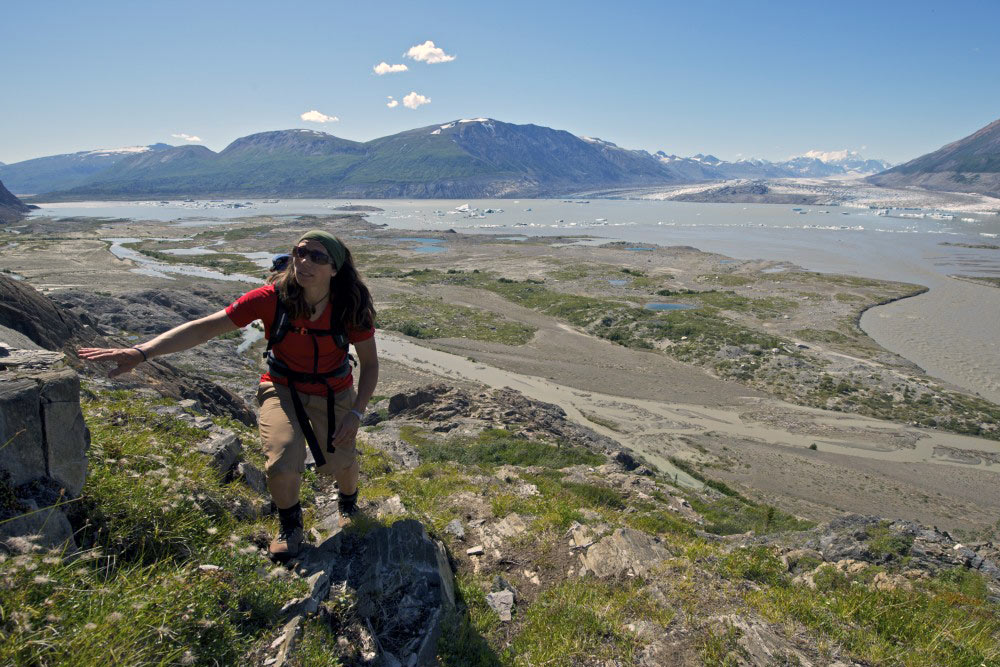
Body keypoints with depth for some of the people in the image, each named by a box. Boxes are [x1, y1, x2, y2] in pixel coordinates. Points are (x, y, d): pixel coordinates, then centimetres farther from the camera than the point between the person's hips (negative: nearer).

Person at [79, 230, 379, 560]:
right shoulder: (273, 297, -24)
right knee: (282, 465, -20)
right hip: (282, 387, 0)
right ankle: (290, 524, 16)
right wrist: (141, 352, -36)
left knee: (340, 462, -9)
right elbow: (205, 327, -26)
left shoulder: (351, 307, -22)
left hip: (333, 393, 1)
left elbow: (370, 362, -9)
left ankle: (348, 502, 33)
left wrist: (356, 413, -18)